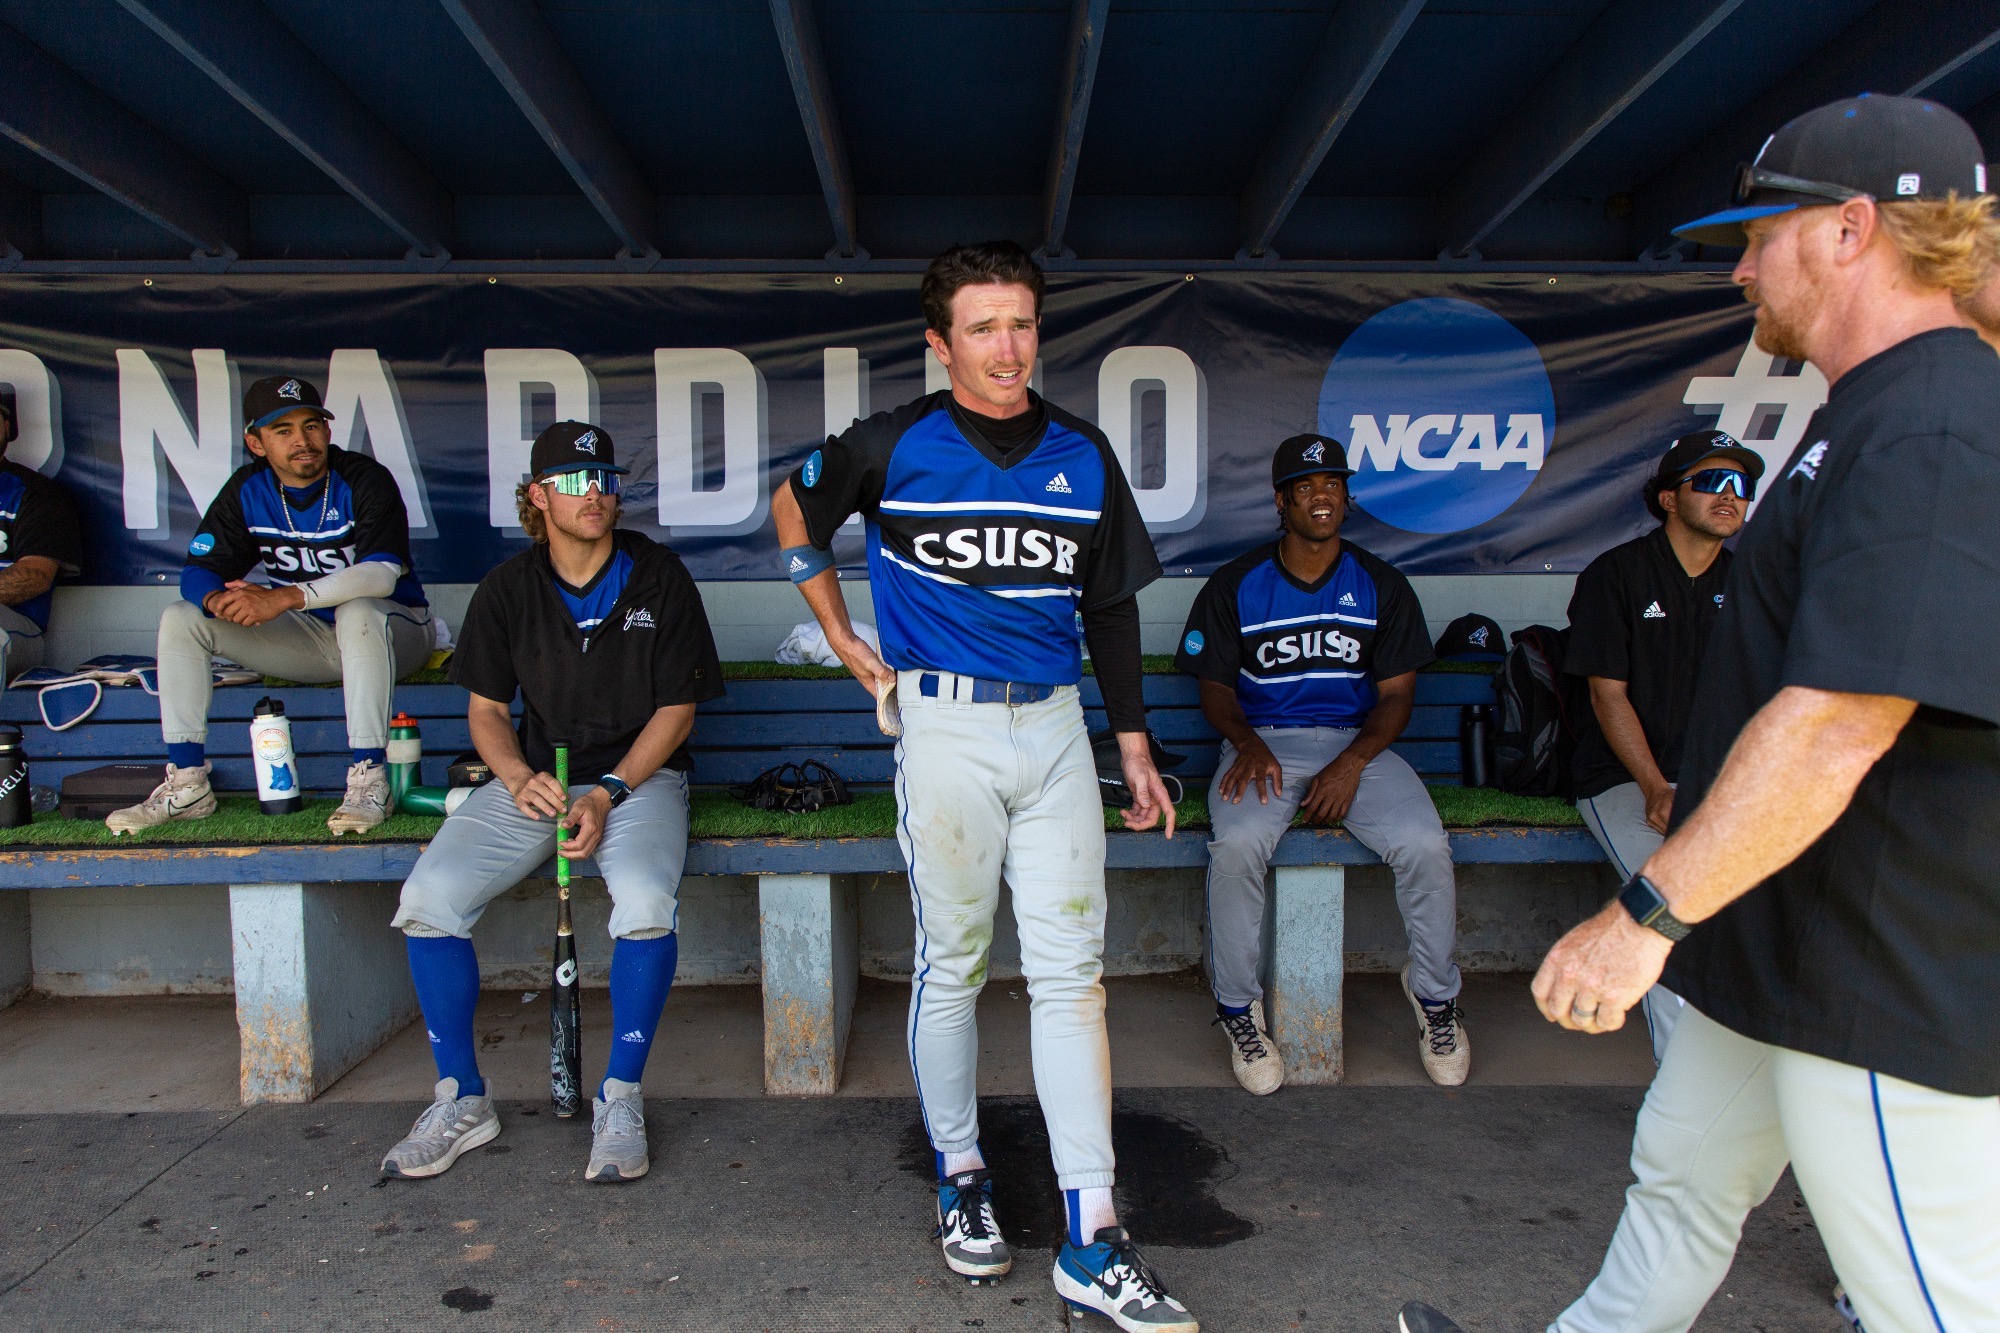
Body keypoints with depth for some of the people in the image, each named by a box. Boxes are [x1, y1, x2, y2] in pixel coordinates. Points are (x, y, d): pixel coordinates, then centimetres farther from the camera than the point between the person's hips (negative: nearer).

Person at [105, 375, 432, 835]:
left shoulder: (364, 479, -16)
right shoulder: (247, 489, 1)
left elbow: (382, 573, -30)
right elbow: (199, 569, -3)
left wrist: (285, 597, -41)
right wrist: (218, 600, -29)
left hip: (393, 632, -6)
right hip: (308, 640, 6)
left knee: (357, 611, -39)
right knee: (180, 618, -6)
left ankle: (369, 780, -36)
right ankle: (186, 785, -7)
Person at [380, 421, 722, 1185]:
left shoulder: (658, 577, -3)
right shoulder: (509, 589, 5)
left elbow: (677, 709, -3)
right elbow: (485, 709, 10)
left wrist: (608, 794, -15)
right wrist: (519, 779, -12)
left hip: (639, 776, -3)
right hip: (534, 778, 3)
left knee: (646, 901, -33)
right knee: (427, 899, -17)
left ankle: (620, 1100, -11)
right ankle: (462, 1101, 3)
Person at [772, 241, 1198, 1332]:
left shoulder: (1082, 454, 8)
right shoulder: (894, 448, -1)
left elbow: (1111, 605, 14)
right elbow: (796, 508, 16)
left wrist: (1135, 748, 11)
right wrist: (845, 642, 10)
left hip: (1055, 726, 3)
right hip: (945, 723, -2)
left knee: (1070, 971, 1)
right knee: (951, 963, 6)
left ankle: (1093, 1243, 6)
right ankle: (960, 1179, 27)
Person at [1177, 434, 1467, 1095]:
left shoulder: (1382, 586, 8)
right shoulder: (1235, 585, 5)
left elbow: (1396, 694, 6)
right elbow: (1215, 686, 6)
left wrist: (1353, 762, -13)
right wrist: (1247, 742, -16)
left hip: (1358, 743, 2)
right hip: (1263, 742, -1)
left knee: (1424, 845, -25)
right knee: (1237, 844, -32)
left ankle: (1434, 994, 4)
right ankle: (1238, 1005, -9)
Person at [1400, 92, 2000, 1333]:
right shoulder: (1880, 417, 13)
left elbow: (1839, 722, -29)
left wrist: (1649, 912, -25)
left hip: (1890, 987, -10)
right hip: (1784, 947, 10)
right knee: (1682, 1180, 22)